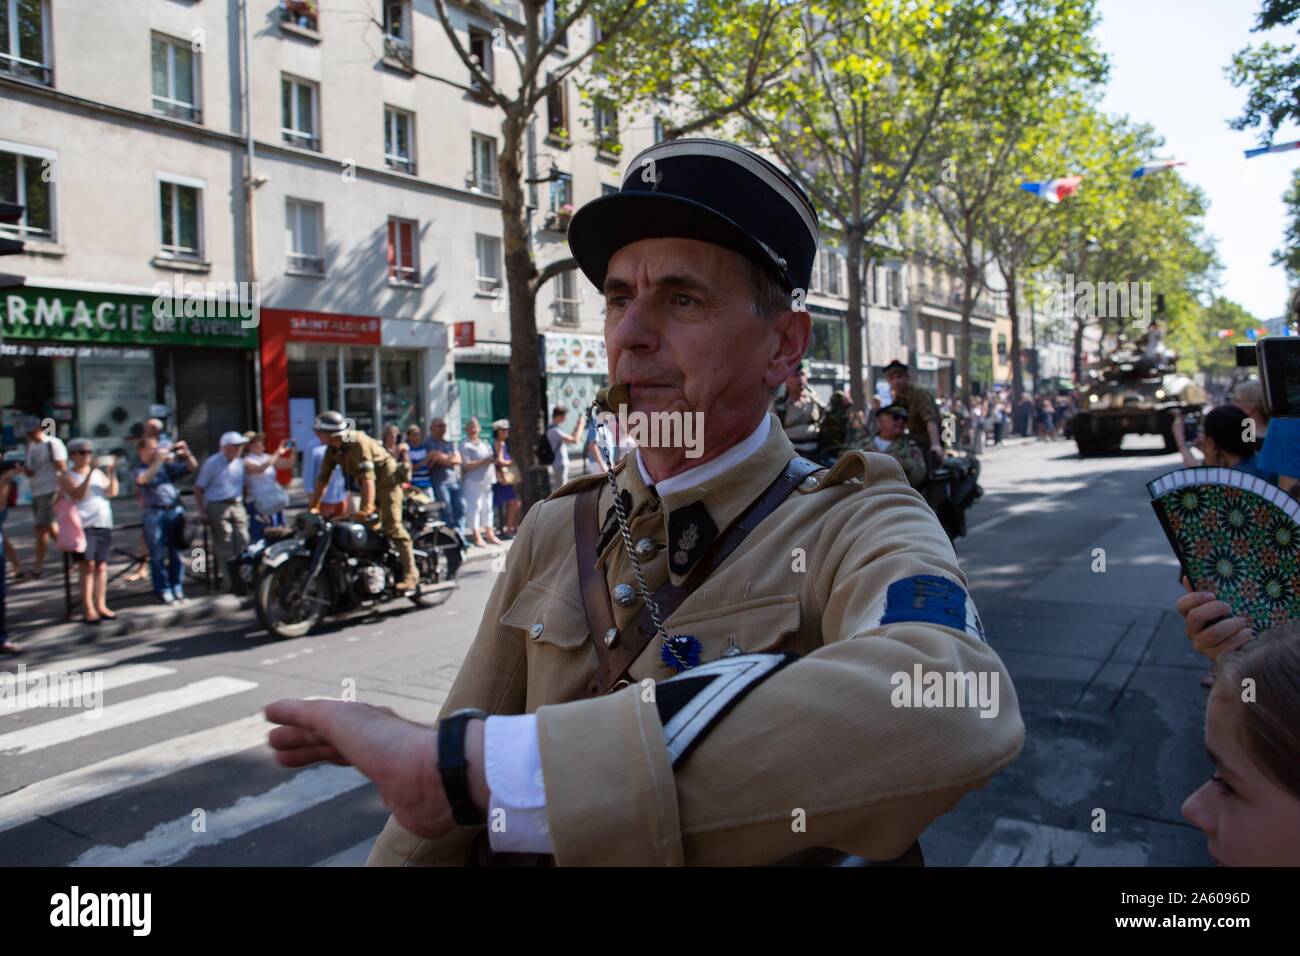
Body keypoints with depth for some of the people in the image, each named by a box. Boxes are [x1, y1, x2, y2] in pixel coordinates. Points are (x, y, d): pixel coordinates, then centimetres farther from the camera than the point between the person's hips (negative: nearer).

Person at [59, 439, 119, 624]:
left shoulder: (99, 473, 15)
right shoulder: (67, 477, 3)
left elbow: (112, 492, 5)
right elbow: (79, 494, -13)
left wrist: (112, 472, -7)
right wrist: (89, 473, -19)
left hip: (104, 525, 4)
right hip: (83, 526, -4)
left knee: (101, 566, 5)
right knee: (88, 567, -7)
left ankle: (101, 605, 11)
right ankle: (88, 609, -5)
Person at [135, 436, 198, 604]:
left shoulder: (167, 465, 14)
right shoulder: (140, 469, 5)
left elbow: (192, 466, 14)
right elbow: (143, 479, -18)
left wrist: (186, 453, -4)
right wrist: (158, 461, -19)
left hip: (175, 510, 4)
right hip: (154, 513, -4)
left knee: (176, 552, 7)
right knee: (158, 554, -2)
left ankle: (177, 588, 14)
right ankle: (163, 590, 2)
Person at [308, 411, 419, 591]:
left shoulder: (357, 442, -26)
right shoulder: (332, 450, 0)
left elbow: (368, 476, -33)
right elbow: (322, 478, 7)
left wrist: (368, 507, -40)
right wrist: (312, 507, 7)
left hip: (387, 481, -9)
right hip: (368, 485, 9)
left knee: (392, 527, -20)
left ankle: (410, 574, -24)